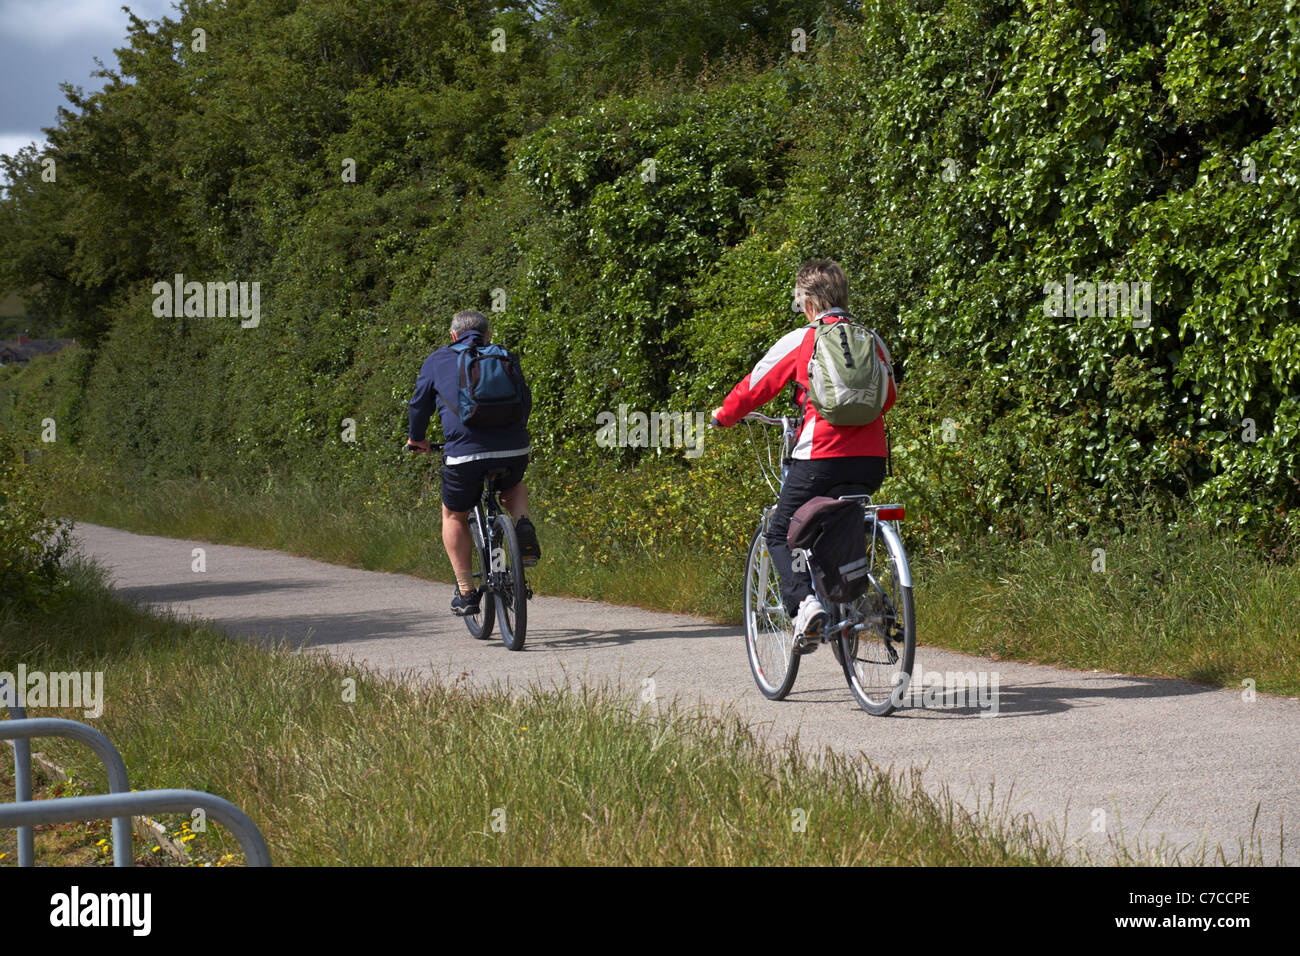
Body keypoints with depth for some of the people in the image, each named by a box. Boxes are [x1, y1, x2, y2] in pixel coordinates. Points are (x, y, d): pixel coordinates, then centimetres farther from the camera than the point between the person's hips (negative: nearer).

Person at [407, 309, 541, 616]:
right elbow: (525, 400, 30)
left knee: (454, 517, 21)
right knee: (513, 487, 36)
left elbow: (420, 404, 22)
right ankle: (524, 526, 4)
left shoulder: (438, 360, 13)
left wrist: (416, 438, 41)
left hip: (464, 451, -2)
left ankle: (465, 592, 13)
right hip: (514, 450, 2)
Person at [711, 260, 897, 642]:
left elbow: (755, 387, 6)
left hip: (820, 457, -5)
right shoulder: (872, 341, 12)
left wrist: (724, 415, 25)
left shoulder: (799, 341, -1)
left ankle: (804, 601, -15)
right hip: (871, 460, 5)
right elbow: (889, 395, 26)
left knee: (781, 535, 9)